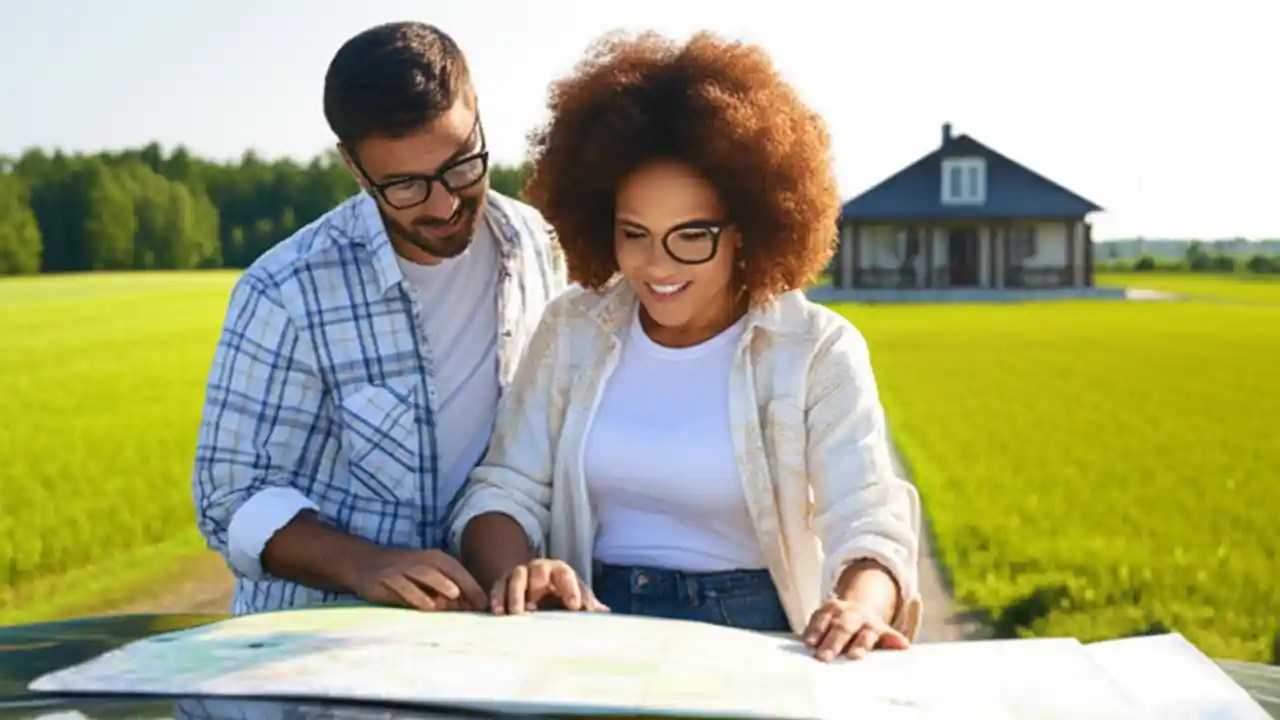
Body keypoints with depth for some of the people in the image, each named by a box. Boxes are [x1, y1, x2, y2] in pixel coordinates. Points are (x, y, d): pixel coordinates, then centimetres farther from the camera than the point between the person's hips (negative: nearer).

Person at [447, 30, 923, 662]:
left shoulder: (818, 352, -2)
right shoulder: (572, 328, 7)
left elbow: (869, 521, -13)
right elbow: (503, 489, 5)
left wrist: (859, 606, -37)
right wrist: (511, 571, -19)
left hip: (754, 641, 0)